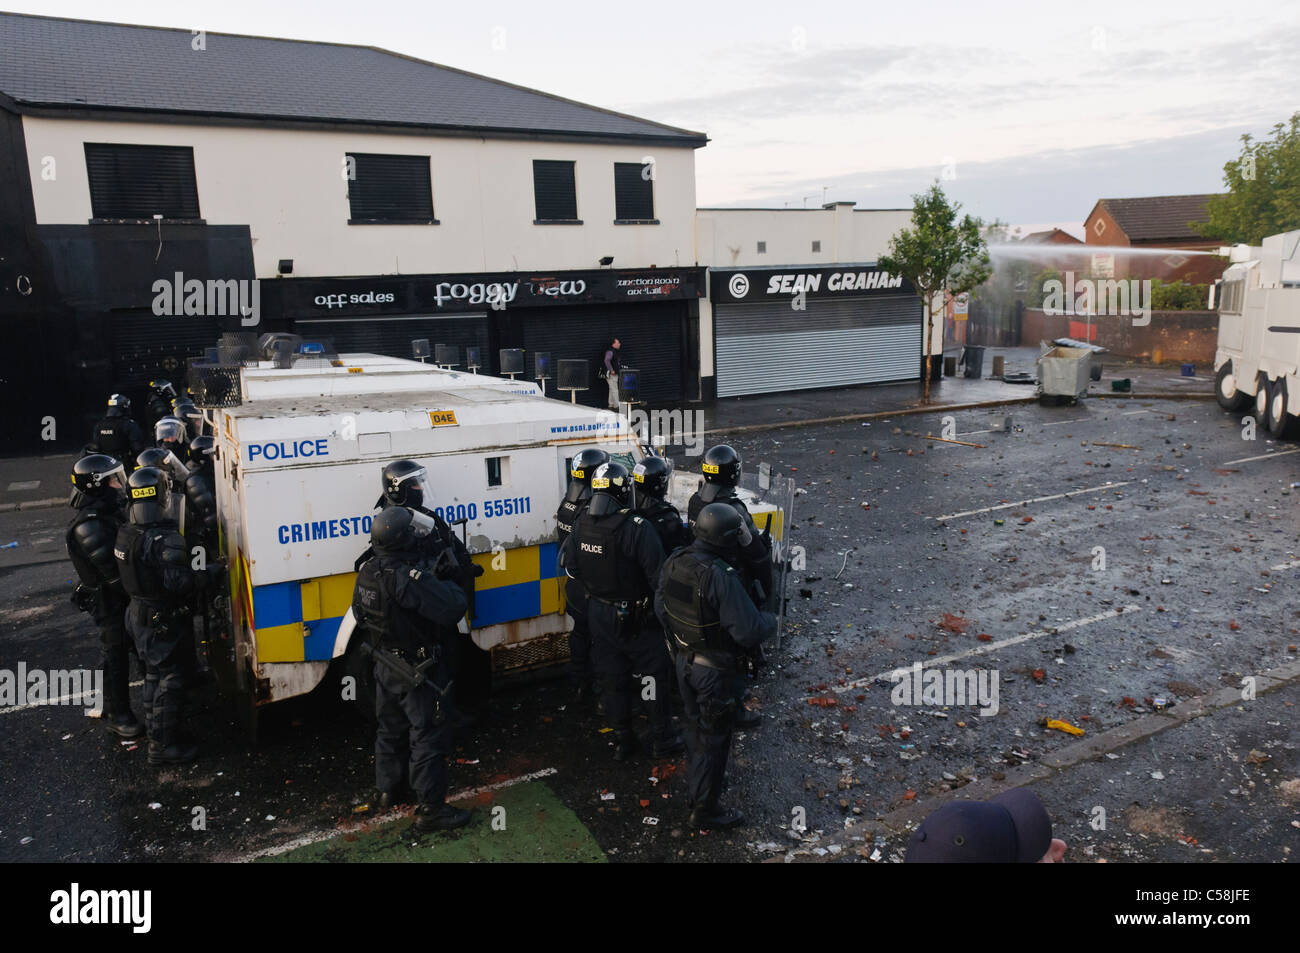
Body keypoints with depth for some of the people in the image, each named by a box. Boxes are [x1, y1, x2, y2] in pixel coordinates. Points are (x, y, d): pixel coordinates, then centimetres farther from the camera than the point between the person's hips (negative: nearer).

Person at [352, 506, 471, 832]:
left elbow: (360, 613, 13)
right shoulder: (412, 579, -30)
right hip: (419, 674, -8)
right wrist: (447, 581, -15)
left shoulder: (368, 572, -2)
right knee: (428, 737, 3)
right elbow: (454, 607, -34)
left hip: (385, 667, 9)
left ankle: (389, 788, 43)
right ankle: (430, 810, 12)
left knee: (391, 729, 25)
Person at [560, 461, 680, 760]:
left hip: (597, 613, 6)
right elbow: (658, 576, -23)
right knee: (656, 674, 12)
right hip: (634, 617, -5)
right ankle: (662, 739, 23)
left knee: (612, 678, 17)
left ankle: (622, 741, 29)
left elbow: (569, 565, 5)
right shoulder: (636, 528, -26)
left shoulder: (581, 523, -7)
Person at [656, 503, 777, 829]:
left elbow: (661, 607, 8)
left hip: (683, 660, 8)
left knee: (695, 726, 26)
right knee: (713, 737, 9)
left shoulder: (674, 562, -6)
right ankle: (705, 809, 23)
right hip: (713, 669, -7)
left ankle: (698, 783, 46)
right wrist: (770, 620, -10)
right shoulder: (722, 577, -31)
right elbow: (749, 631, -30)